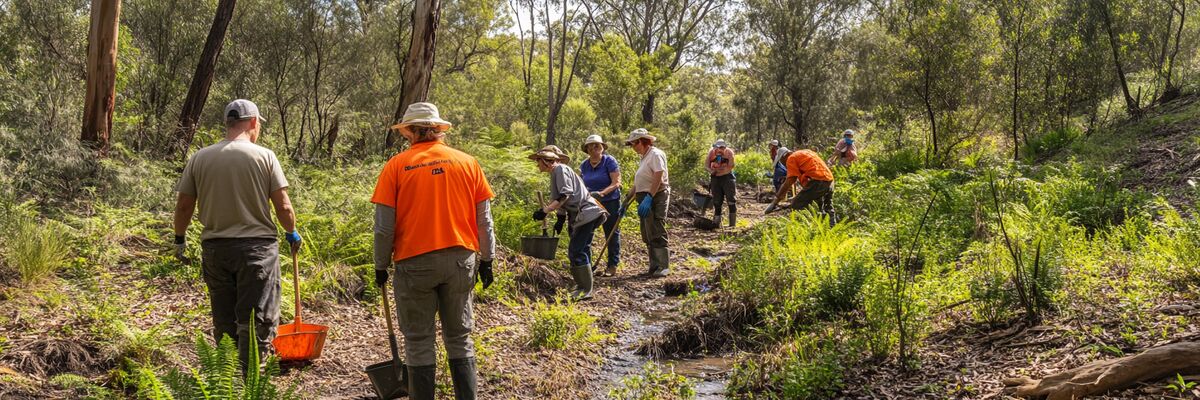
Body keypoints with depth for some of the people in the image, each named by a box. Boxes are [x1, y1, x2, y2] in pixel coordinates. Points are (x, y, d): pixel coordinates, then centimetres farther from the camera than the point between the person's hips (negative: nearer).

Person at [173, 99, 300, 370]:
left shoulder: (199, 158, 4)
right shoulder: (263, 156, -6)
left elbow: (183, 206, 6)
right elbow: (283, 207, -6)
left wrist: (179, 240, 22)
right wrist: (292, 233, 12)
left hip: (214, 248, 4)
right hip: (256, 247, -4)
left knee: (224, 322, 15)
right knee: (257, 322, 2)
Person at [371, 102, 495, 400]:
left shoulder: (396, 166, -5)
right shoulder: (468, 163, 2)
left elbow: (384, 225, -5)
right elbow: (484, 220, 5)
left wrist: (381, 266, 7)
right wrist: (486, 259, 15)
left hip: (415, 263, -2)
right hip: (461, 261, 3)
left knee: (419, 342, 9)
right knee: (460, 339, 14)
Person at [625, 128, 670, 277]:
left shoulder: (656, 155, -11)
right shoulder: (644, 157, 20)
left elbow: (658, 179, -21)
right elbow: (638, 182, 21)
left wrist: (648, 198, -27)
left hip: (656, 197, -10)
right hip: (645, 198, 10)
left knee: (657, 233, -10)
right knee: (647, 235, 10)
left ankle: (663, 266, -6)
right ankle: (654, 266, 15)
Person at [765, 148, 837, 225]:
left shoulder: (792, 158, 2)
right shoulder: (807, 152, 28)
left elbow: (790, 181, -6)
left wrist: (775, 201, -5)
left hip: (817, 182, -9)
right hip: (830, 181, 9)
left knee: (796, 207, -8)